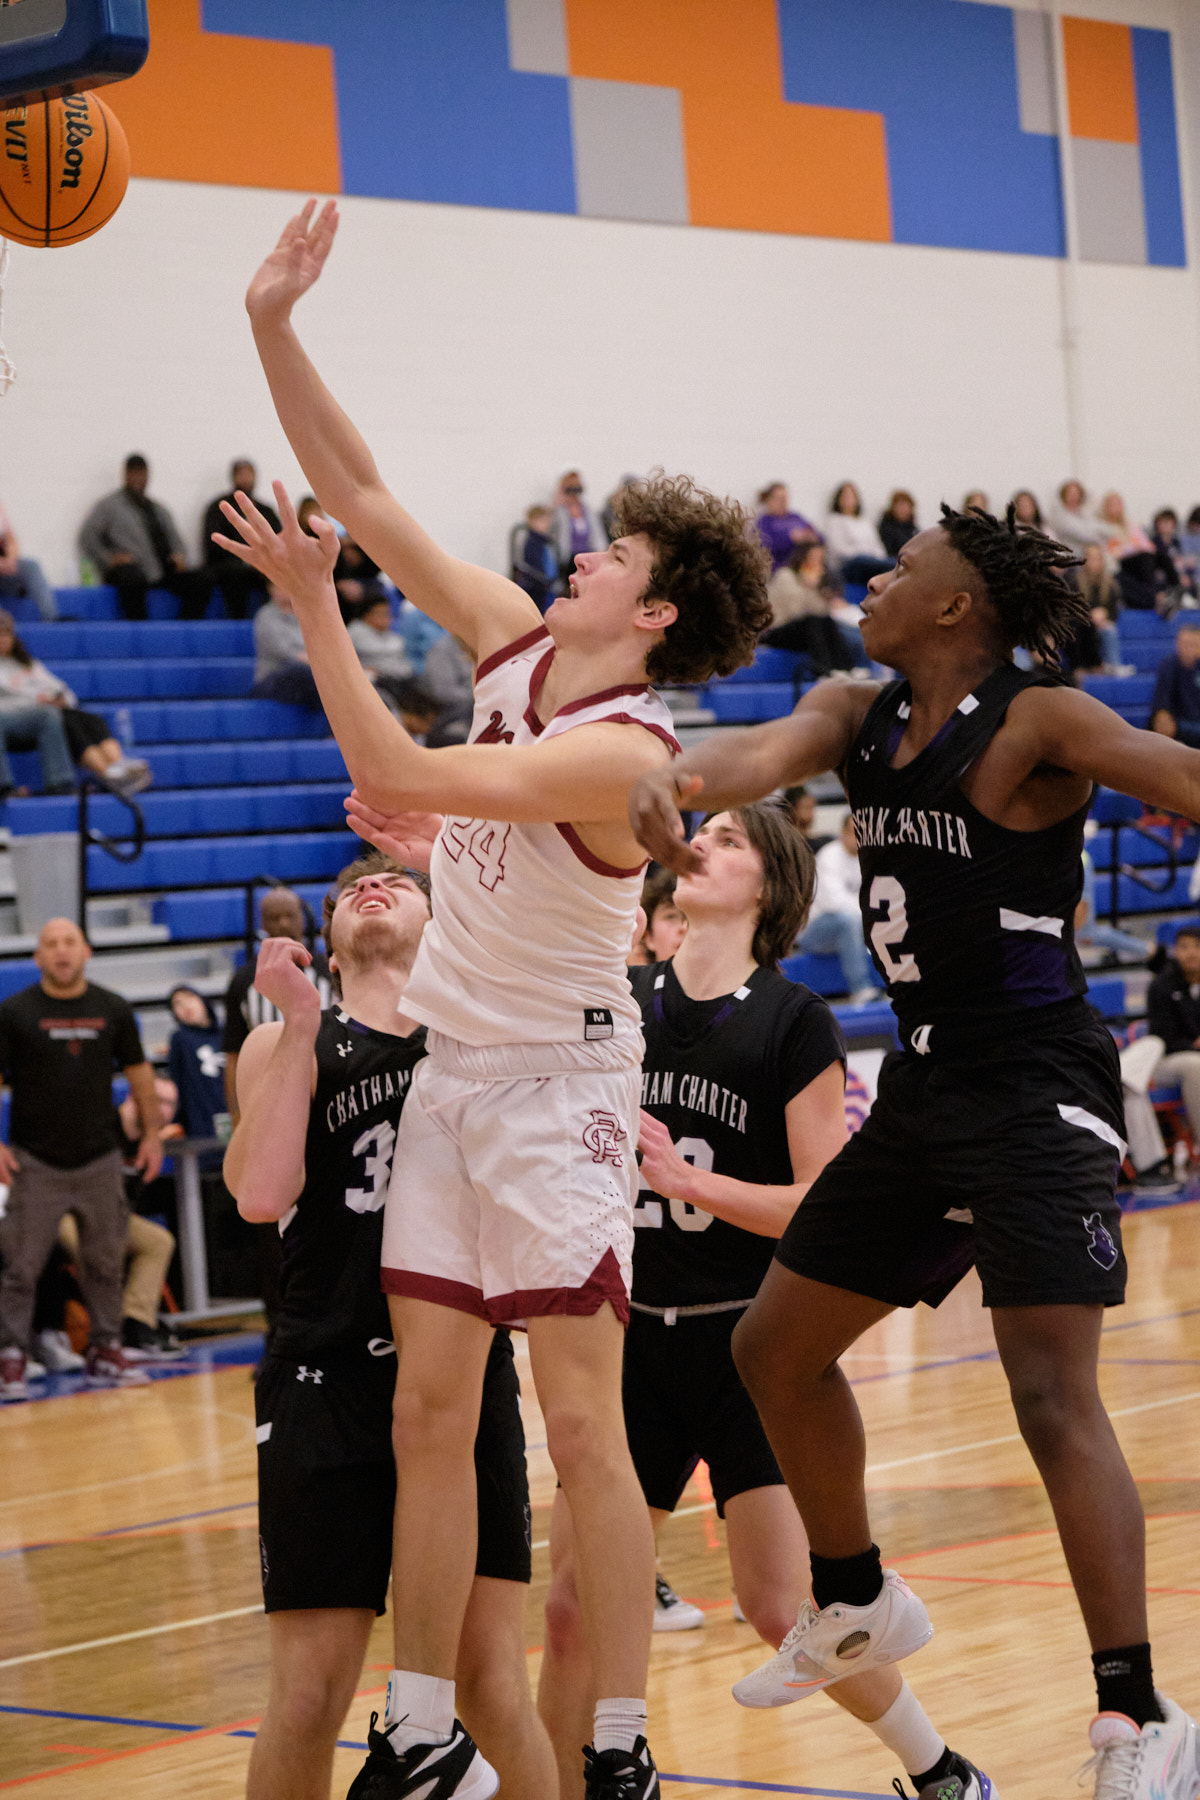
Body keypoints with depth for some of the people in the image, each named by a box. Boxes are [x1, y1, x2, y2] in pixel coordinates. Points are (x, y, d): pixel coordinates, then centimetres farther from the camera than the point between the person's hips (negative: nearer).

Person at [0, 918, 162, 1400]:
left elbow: (139, 1074, 12)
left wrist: (152, 1134, 7)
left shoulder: (113, 1009, 5)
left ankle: (106, 1351, 18)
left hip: (100, 1158, 3)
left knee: (105, 1263, 8)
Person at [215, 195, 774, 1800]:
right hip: (451, 1068, 8)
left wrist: (314, 606, -25)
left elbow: (397, 777, -28)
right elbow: (367, 498, 4)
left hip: (554, 1082, -8)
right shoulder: (517, 642, 2)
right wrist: (275, 329, -3)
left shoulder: (624, 750, -20)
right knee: (429, 1413, 8)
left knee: (583, 1428, -6)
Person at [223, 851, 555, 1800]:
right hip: (328, 1386, -1)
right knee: (311, 1696, -3)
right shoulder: (285, 1044, 10)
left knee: (492, 1681, -4)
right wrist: (299, 1027, -7)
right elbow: (262, 1195, -7)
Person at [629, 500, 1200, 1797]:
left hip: (1034, 1091, -8)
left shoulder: (1038, 725, -12)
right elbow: (768, 751, -12)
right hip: (925, 1089, 8)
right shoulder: (859, 716, 7)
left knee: (1053, 1398, -17)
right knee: (775, 1347, 17)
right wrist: (675, 778, -35)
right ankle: (856, 1605, 37)